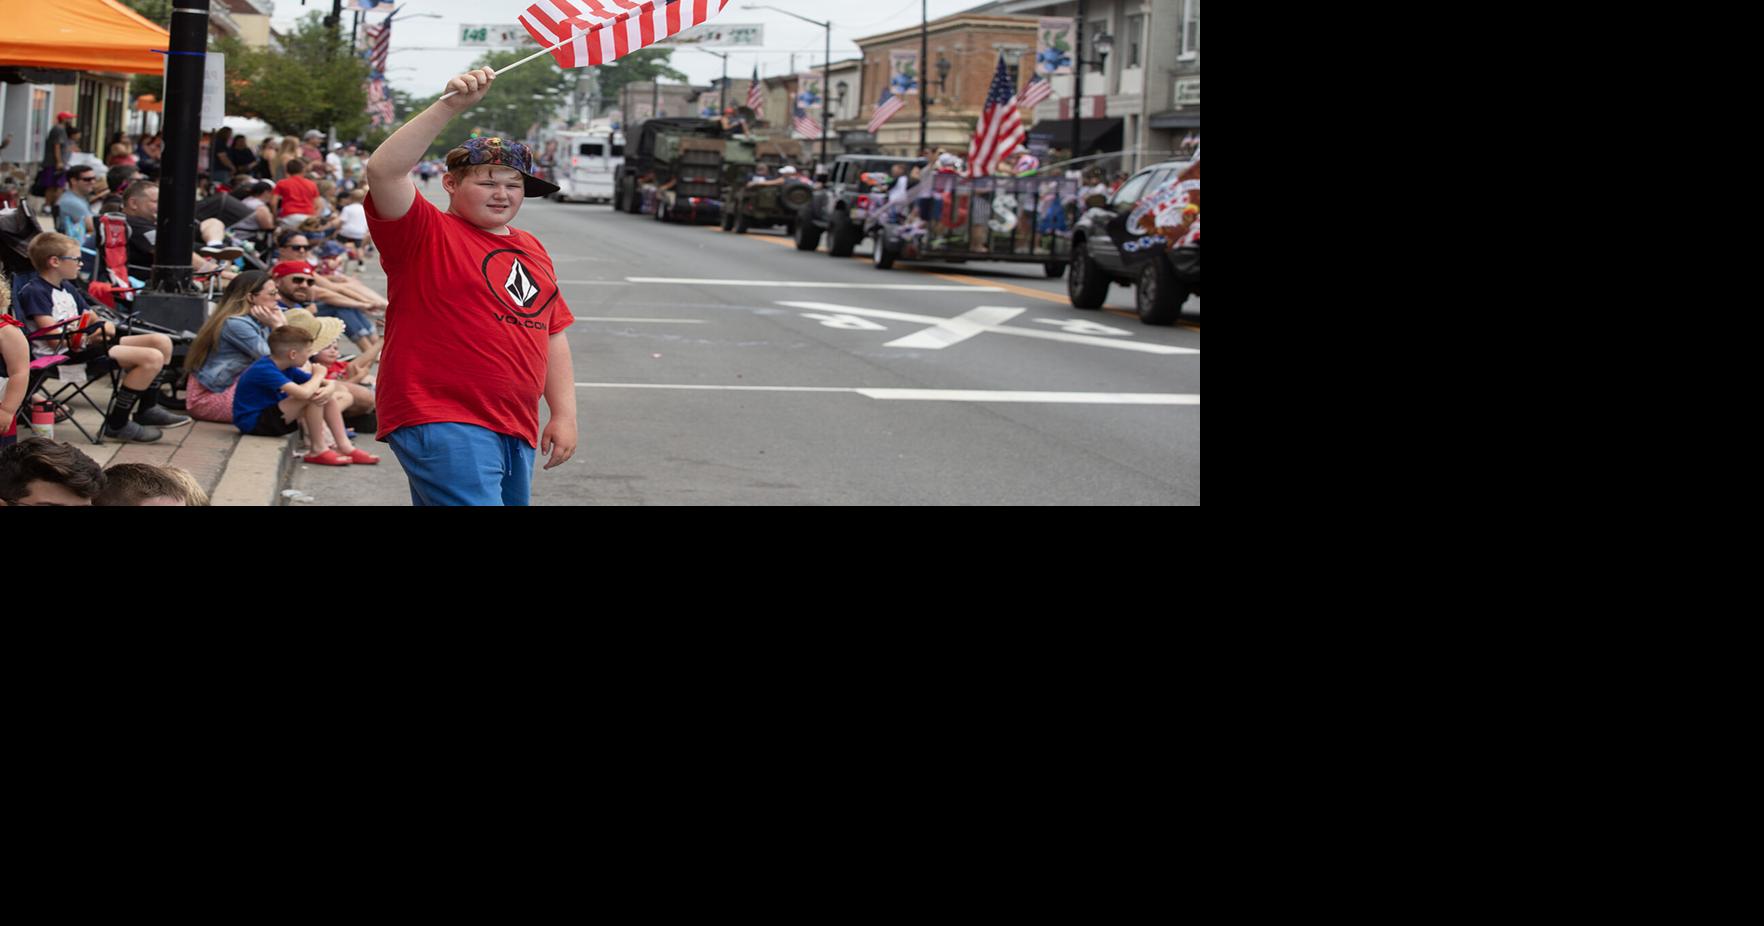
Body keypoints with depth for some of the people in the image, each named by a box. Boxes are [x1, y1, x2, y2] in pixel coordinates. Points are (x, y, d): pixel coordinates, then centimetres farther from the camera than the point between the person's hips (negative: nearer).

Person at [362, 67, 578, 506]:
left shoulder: (532, 250, 18)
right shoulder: (427, 233, -3)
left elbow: (552, 333, 22)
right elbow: (385, 171, -20)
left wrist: (564, 413, 15)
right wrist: (450, 107, -26)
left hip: (516, 432, 8)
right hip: (442, 423, -8)